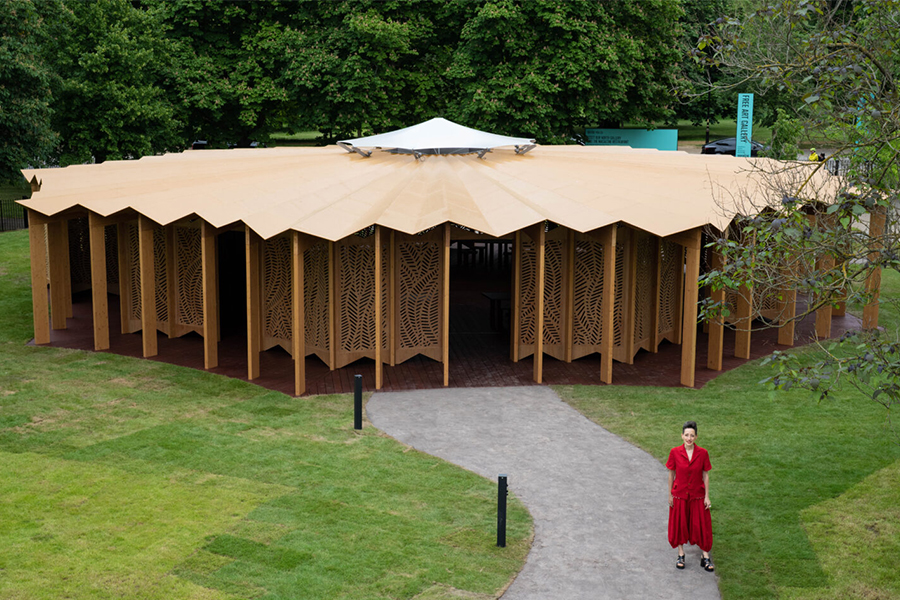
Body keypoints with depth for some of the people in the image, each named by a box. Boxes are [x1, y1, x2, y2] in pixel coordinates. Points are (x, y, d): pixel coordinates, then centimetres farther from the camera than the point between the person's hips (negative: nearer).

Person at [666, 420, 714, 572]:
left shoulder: (702, 453, -11)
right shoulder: (675, 452, -12)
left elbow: (705, 475, -3)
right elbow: (671, 474, -2)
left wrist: (707, 496, -3)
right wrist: (670, 495, 1)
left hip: (697, 495, 0)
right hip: (679, 495, 0)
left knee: (701, 525, 7)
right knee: (679, 524, 11)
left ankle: (705, 557, 20)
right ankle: (681, 555, 28)